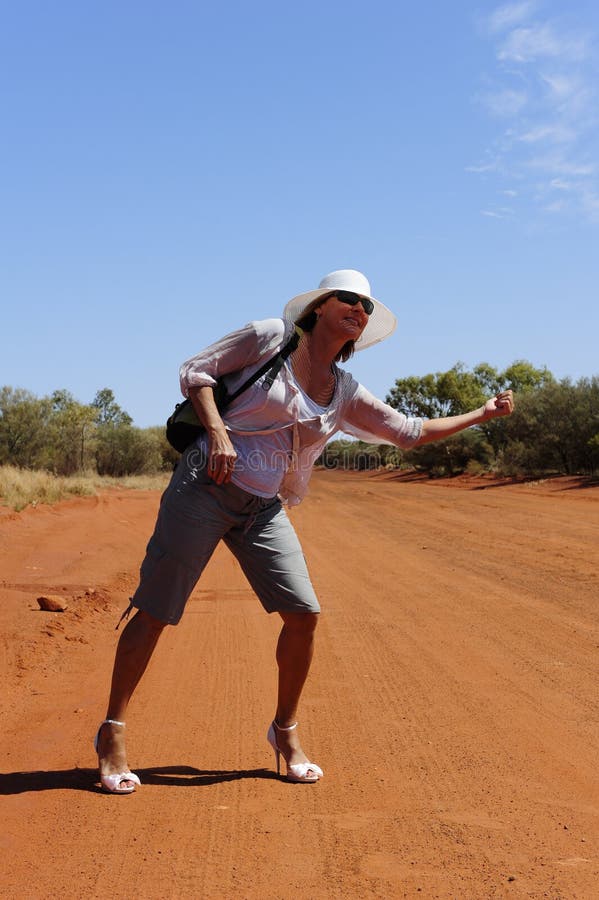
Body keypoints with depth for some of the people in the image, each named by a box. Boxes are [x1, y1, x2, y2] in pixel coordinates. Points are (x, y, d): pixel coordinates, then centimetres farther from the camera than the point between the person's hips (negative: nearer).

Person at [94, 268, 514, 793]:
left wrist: (482, 415, 17)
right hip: (205, 488, -5)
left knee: (304, 615, -3)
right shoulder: (270, 338, -2)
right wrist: (217, 431, -15)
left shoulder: (344, 392, 12)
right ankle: (113, 733, 10)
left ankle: (285, 731, 18)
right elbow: (195, 372, -1)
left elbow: (409, 432, 17)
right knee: (155, 612, -4)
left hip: (263, 511, 5)